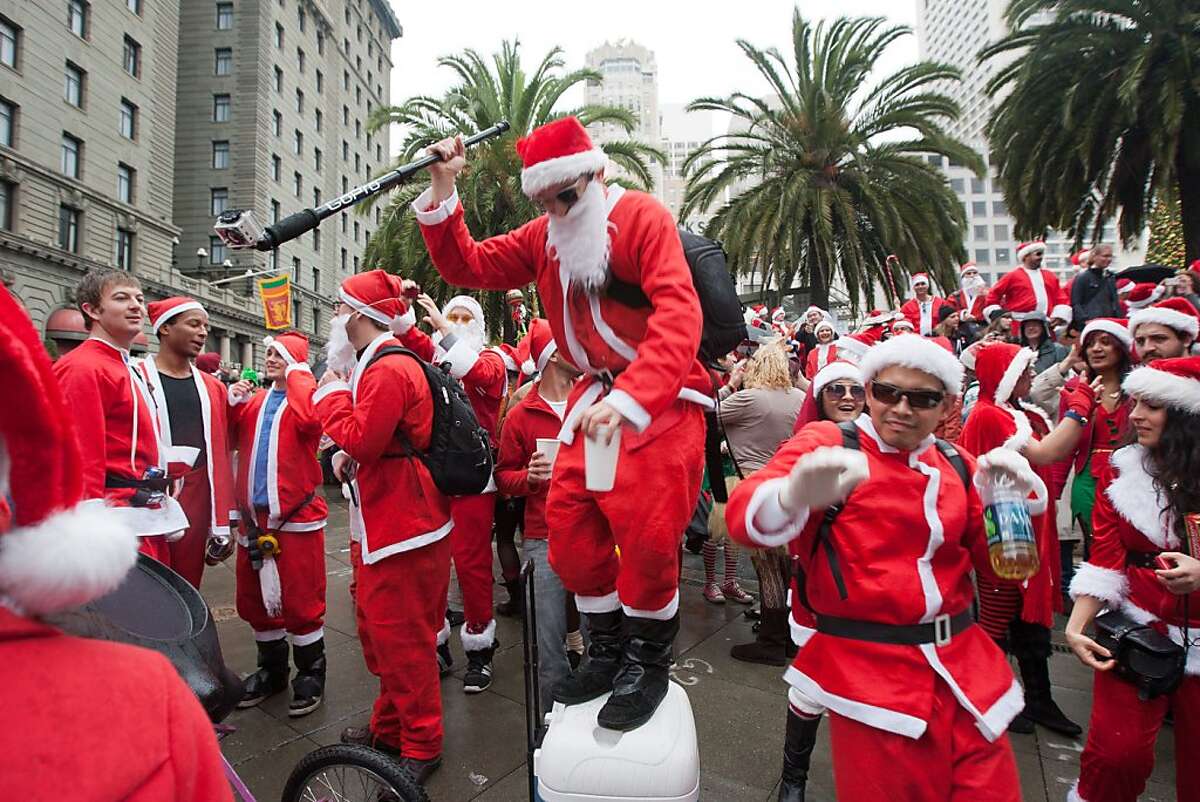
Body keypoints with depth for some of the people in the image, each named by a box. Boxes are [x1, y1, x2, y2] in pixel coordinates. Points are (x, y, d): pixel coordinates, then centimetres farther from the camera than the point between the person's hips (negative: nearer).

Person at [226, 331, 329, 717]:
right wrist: (233, 404, -1)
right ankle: (272, 669, 35)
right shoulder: (255, 400, 14)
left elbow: (310, 421, -28)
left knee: (299, 600, 0)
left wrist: (297, 375, -16)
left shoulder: (307, 396, -4)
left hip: (297, 516, -7)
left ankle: (310, 674, 18)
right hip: (254, 516, 7)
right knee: (254, 599, 17)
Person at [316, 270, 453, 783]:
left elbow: (360, 438, -25)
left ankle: (421, 746, 16)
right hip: (380, 524, 11)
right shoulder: (374, 364, 16)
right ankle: (390, 728, 38)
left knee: (403, 639, 0)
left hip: (404, 527, -11)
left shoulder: (388, 370, -18)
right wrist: (347, 456, 4)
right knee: (378, 630, 21)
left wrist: (330, 394, -10)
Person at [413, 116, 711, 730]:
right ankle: (607, 649, 23)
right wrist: (442, 191, 0)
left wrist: (630, 399, -36)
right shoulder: (544, 237, 11)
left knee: (646, 532, -12)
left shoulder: (641, 216, -9)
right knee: (569, 525, 3)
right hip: (594, 396, 6)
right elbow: (466, 266, 13)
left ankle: (647, 662, 13)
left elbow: (679, 313, -23)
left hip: (662, 398, -6)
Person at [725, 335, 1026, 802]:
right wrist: (793, 496, -47)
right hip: (870, 668, -5)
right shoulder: (826, 444, -8)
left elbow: (995, 564, 13)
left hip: (963, 665, 6)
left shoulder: (956, 466, 9)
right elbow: (744, 515, -24)